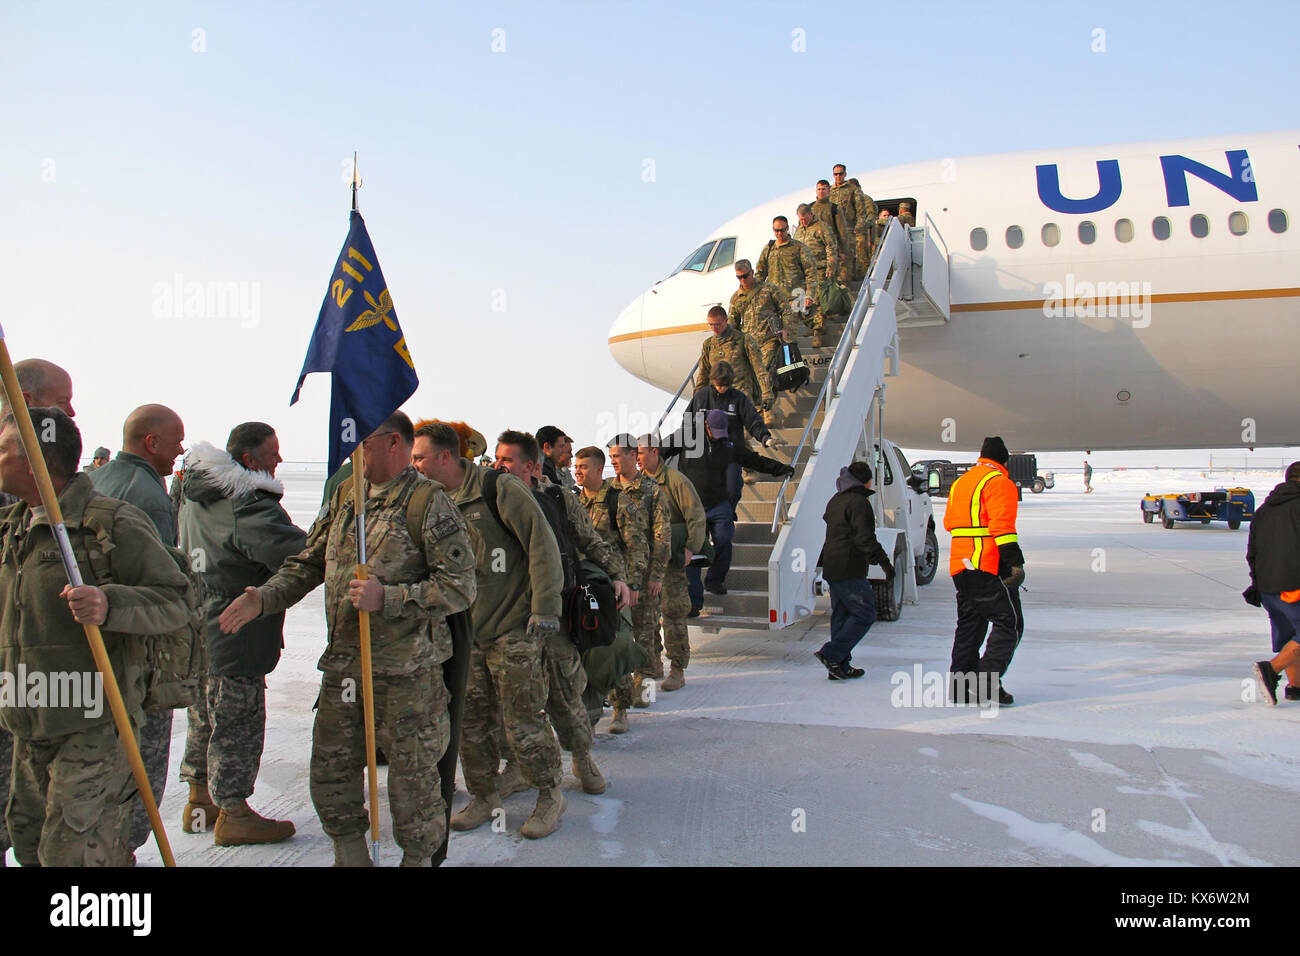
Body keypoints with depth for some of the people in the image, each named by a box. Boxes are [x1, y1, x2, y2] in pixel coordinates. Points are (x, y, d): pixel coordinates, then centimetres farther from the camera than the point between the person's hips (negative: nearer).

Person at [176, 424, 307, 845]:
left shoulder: (194, 498, 9)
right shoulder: (248, 504, -22)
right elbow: (300, 556, -30)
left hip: (196, 632, 10)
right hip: (235, 639, -10)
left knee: (203, 719, 20)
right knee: (237, 726, 3)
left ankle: (200, 802, 33)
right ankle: (234, 815, 14)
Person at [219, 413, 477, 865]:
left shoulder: (429, 503, -12)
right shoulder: (345, 497, 10)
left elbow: (460, 587, -16)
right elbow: (308, 564, 17)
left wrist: (387, 598, -22)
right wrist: (264, 598, 1)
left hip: (406, 672, -6)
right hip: (342, 665, 7)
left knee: (412, 777, 7)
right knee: (330, 770, 15)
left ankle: (419, 858, 28)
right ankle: (351, 856, 35)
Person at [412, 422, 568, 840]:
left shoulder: (499, 489, -11)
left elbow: (542, 545, -13)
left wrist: (544, 609, -16)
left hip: (514, 629, -7)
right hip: (464, 630, 7)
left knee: (523, 721, -2)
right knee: (470, 719, 10)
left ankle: (549, 795, 17)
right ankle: (484, 797, 28)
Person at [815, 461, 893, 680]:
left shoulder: (835, 500, 17)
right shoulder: (859, 502, -12)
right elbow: (865, 539, -20)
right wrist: (884, 563, -21)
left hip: (832, 569, 10)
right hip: (849, 571, -10)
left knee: (841, 616, 12)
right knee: (865, 614, -4)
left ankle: (840, 667, 13)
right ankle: (831, 654, -10)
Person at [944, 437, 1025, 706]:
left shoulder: (959, 483, 19)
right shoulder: (999, 482, -7)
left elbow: (949, 522, 25)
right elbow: (1002, 525, -17)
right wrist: (1015, 562, -19)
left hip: (959, 567, 8)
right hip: (989, 567, -8)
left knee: (969, 626, 14)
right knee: (1009, 624, -1)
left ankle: (960, 686, 11)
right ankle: (987, 683, -10)